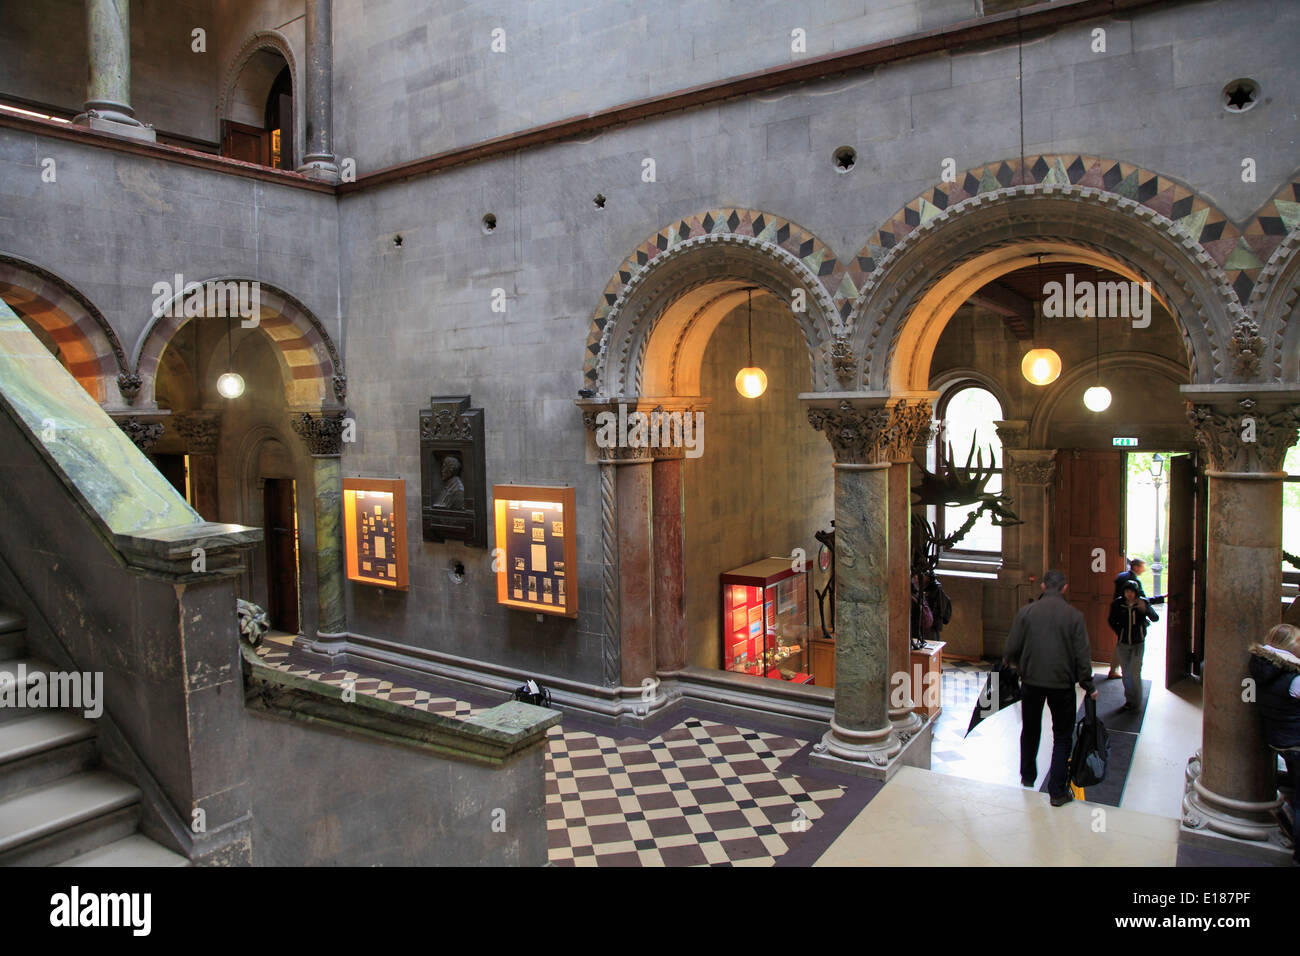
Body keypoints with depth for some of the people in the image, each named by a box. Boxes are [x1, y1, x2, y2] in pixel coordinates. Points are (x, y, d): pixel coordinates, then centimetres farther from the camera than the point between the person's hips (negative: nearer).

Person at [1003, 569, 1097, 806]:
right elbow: (1082, 655, -8)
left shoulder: (1026, 612, -6)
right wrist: (1088, 686, 4)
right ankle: (1058, 791, 11)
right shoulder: (1074, 616, -8)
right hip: (1062, 683, -1)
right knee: (1062, 737, 11)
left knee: (1030, 731, 20)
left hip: (1031, 682, 1)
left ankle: (1027, 777, 35)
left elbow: (1011, 649, -5)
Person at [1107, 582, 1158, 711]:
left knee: (1134, 673, -7)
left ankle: (1136, 701, 9)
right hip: (1122, 643, 2)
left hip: (1138, 643, -2)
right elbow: (1111, 621, 8)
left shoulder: (1143, 603, -8)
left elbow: (1155, 618, -21)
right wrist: (1118, 632, -6)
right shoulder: (1118, 604, -4)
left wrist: (1145, 609, -40)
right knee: (1126, 674, 9)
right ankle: (1129, 699, 23)